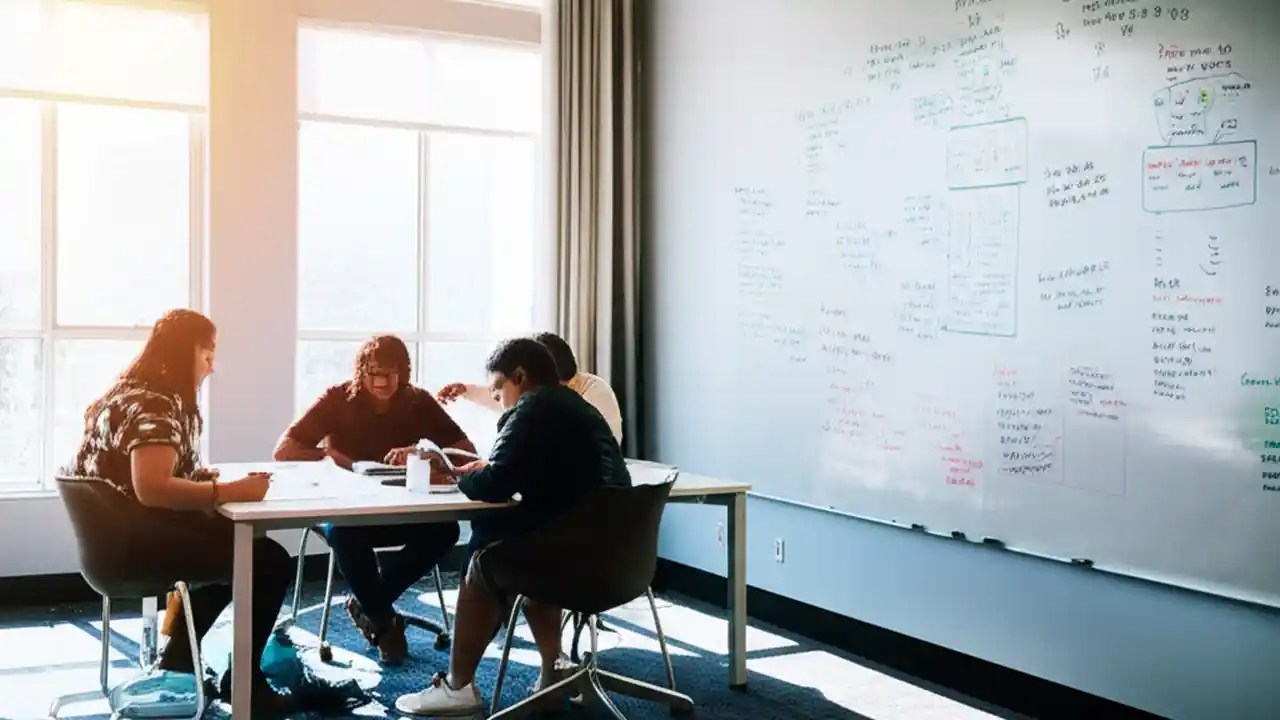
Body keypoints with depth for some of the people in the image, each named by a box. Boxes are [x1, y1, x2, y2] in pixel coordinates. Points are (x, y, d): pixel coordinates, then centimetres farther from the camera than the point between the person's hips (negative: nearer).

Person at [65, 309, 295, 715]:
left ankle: (178, 655, 28)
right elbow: (151, 489, -33)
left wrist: (198, 476, 4)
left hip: (124, 533, 11)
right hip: (136, 541, -11)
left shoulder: (133, 392, 13)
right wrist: (231, 491, -29)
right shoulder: (153, 407, -20)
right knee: (271, 561, -11)